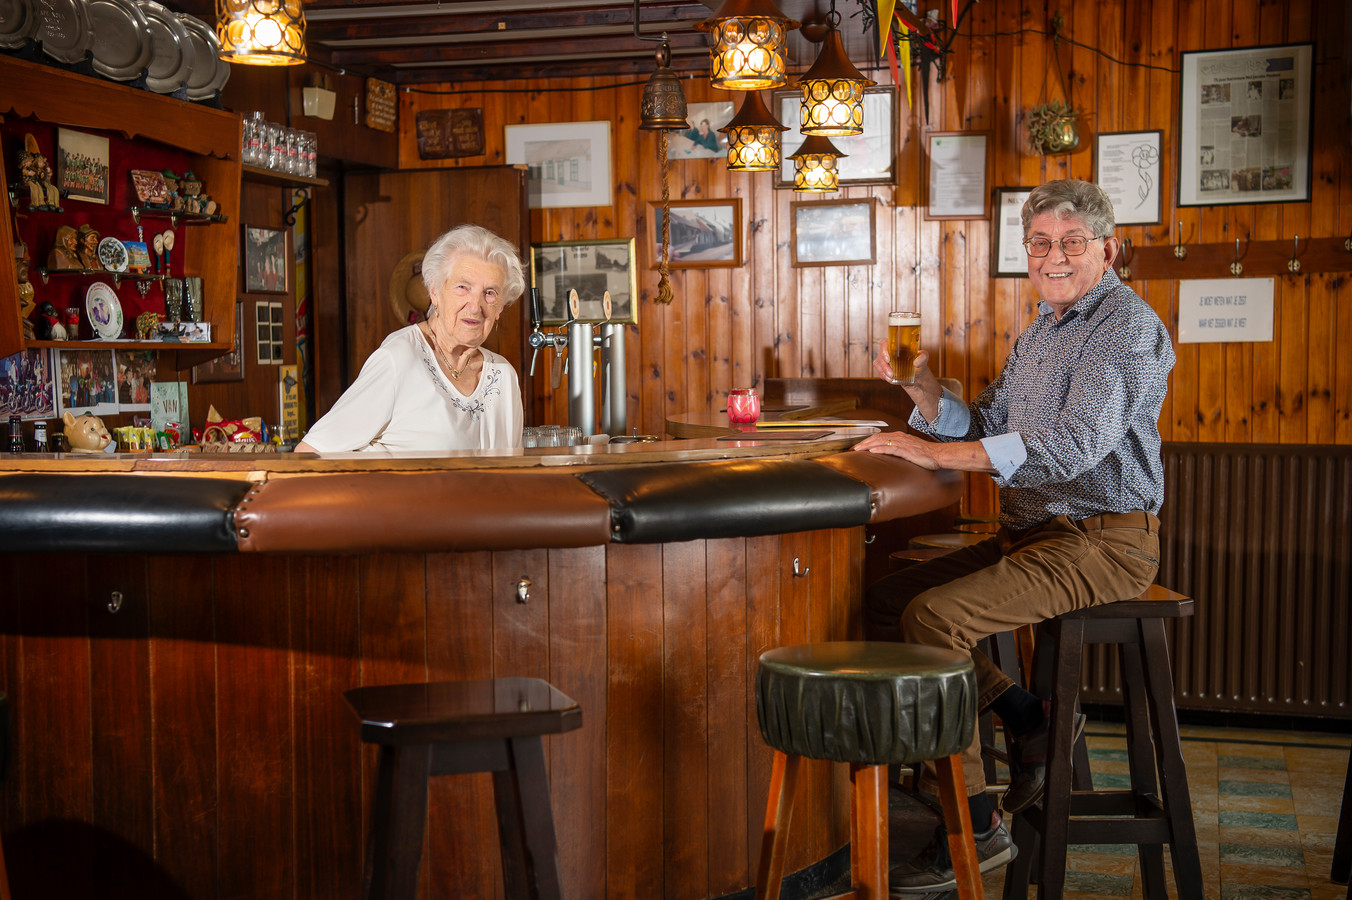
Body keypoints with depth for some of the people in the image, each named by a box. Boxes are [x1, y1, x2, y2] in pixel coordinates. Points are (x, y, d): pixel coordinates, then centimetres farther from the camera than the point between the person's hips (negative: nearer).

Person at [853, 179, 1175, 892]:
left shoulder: (1126, 324, -12)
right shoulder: (1038, 333, 18)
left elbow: (1072, 447, -25)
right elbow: (984, 428, 16)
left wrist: (933, 452, -25)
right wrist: (923, 391, -3)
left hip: (1102, 542, -9)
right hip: (1030, 535, 9)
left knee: (933, 615, -25)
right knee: (882, 601, 1)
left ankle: (976, 828, -15)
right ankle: (1031, 724, 8)